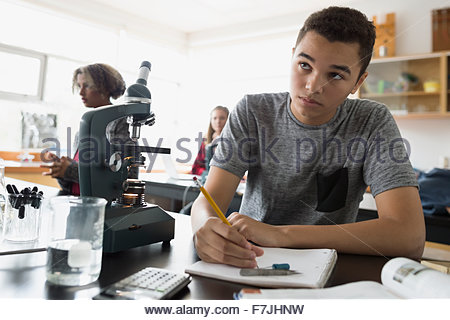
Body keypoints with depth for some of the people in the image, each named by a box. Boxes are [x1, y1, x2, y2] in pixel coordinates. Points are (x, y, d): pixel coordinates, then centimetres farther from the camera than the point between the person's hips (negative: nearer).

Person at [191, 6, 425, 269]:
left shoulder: (374, 123, -10)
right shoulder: (251, 113, -7)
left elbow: (410, 238, -22)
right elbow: (209, 200, -12)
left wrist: (280, 234, -30)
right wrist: (208, 229, -38)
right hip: (250, 263, 2)